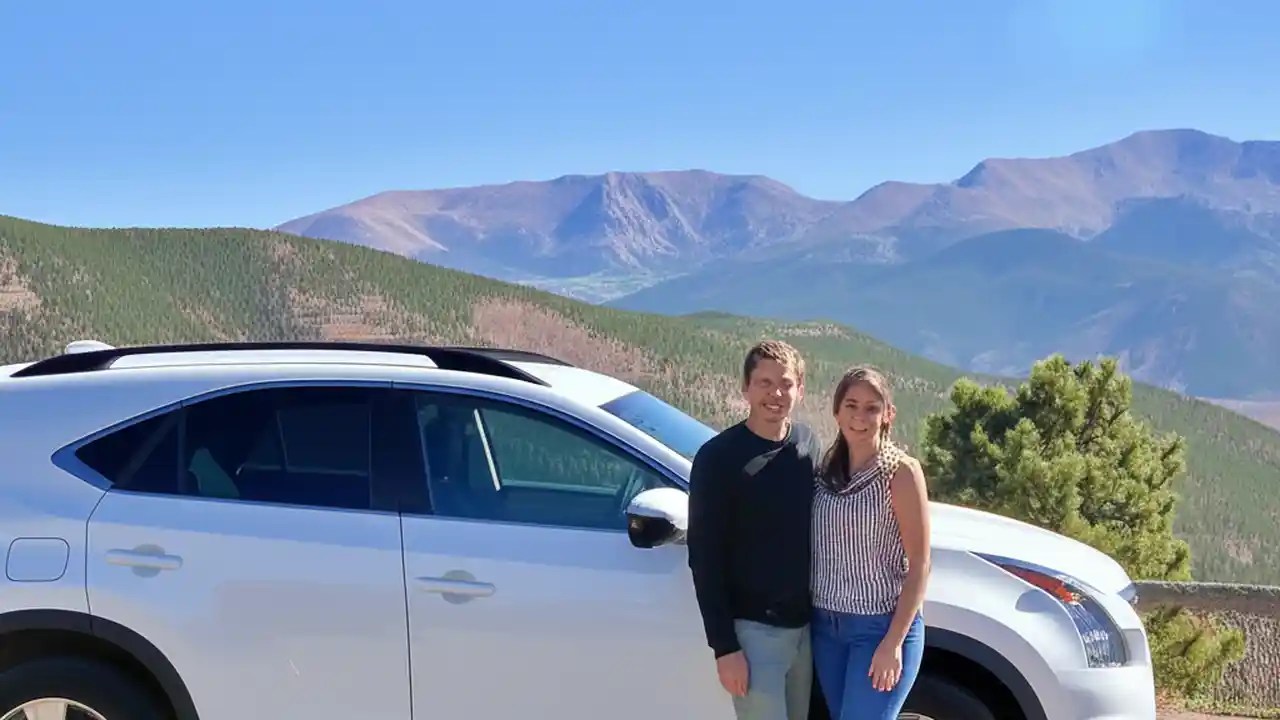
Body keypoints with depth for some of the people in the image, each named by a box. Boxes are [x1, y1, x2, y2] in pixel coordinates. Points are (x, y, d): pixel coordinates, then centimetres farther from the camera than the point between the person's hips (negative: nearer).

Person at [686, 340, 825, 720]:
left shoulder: (811, 445, 5)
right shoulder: (719, 457, -11)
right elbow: (704, 558, -11)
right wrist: (724, 645, -14)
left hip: (804, 626, 5)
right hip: (753, 630, -5)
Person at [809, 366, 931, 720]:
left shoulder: (901, 471, -9)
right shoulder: (826, 471, 6)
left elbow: (919, 564, -10)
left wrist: (894, 642, -15)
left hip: (881, 627, -5)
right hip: (826, 626, 5)